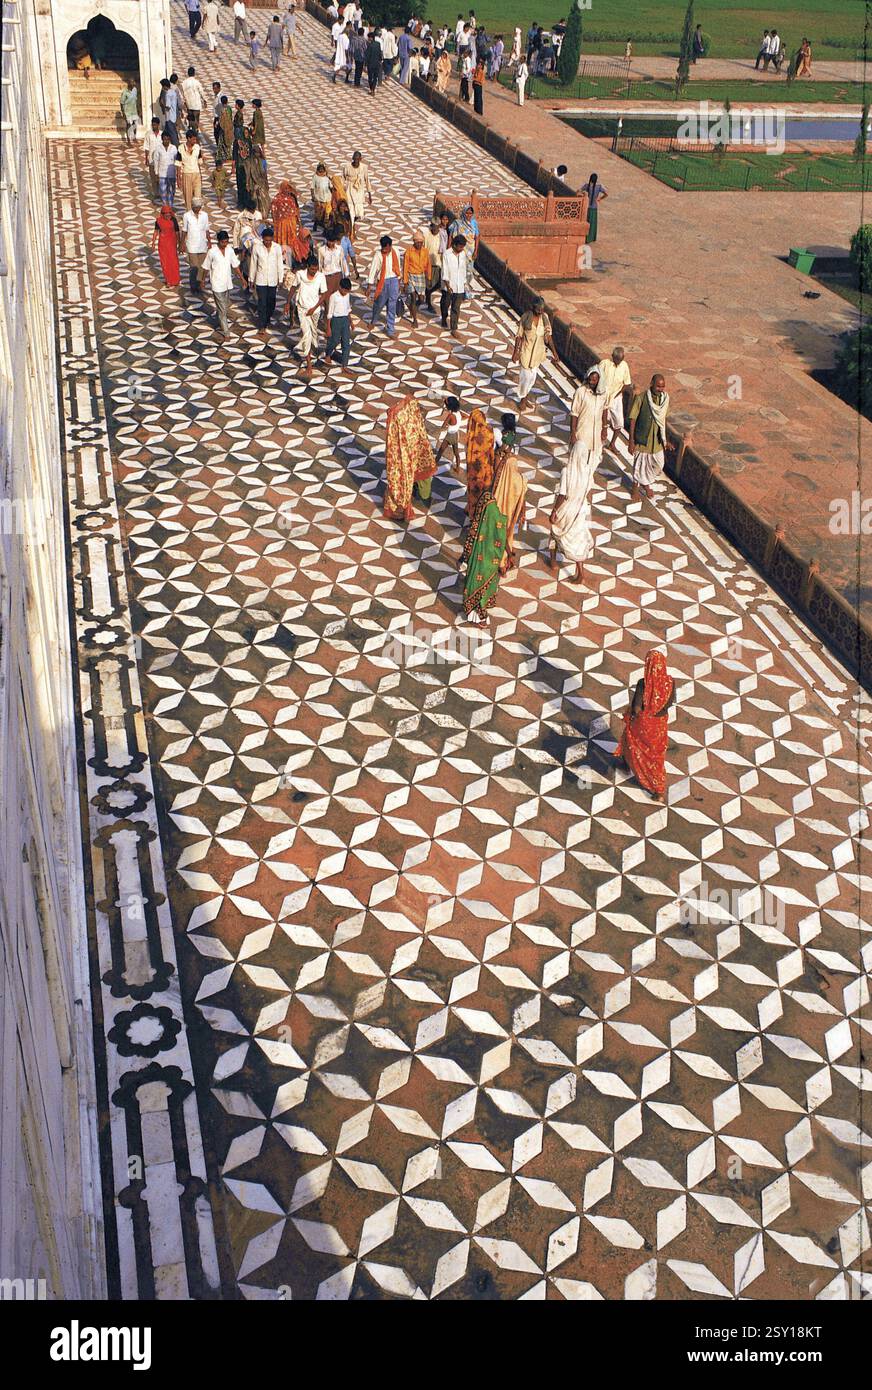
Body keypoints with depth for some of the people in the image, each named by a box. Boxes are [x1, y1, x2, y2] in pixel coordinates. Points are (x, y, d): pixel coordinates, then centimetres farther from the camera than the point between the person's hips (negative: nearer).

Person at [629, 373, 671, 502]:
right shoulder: (641, 398, -19)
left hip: (657, 439, 4)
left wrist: (665, 440, 10)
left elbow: (663, 419, 6)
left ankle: (646, 484, 42)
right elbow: (633, 419, -13)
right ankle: (635, 487, 36)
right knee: (639, 464, 12)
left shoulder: (665, 398, -5)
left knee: (658, 464, 14)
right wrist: (631, 441, -14)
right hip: (642, 438, -4)